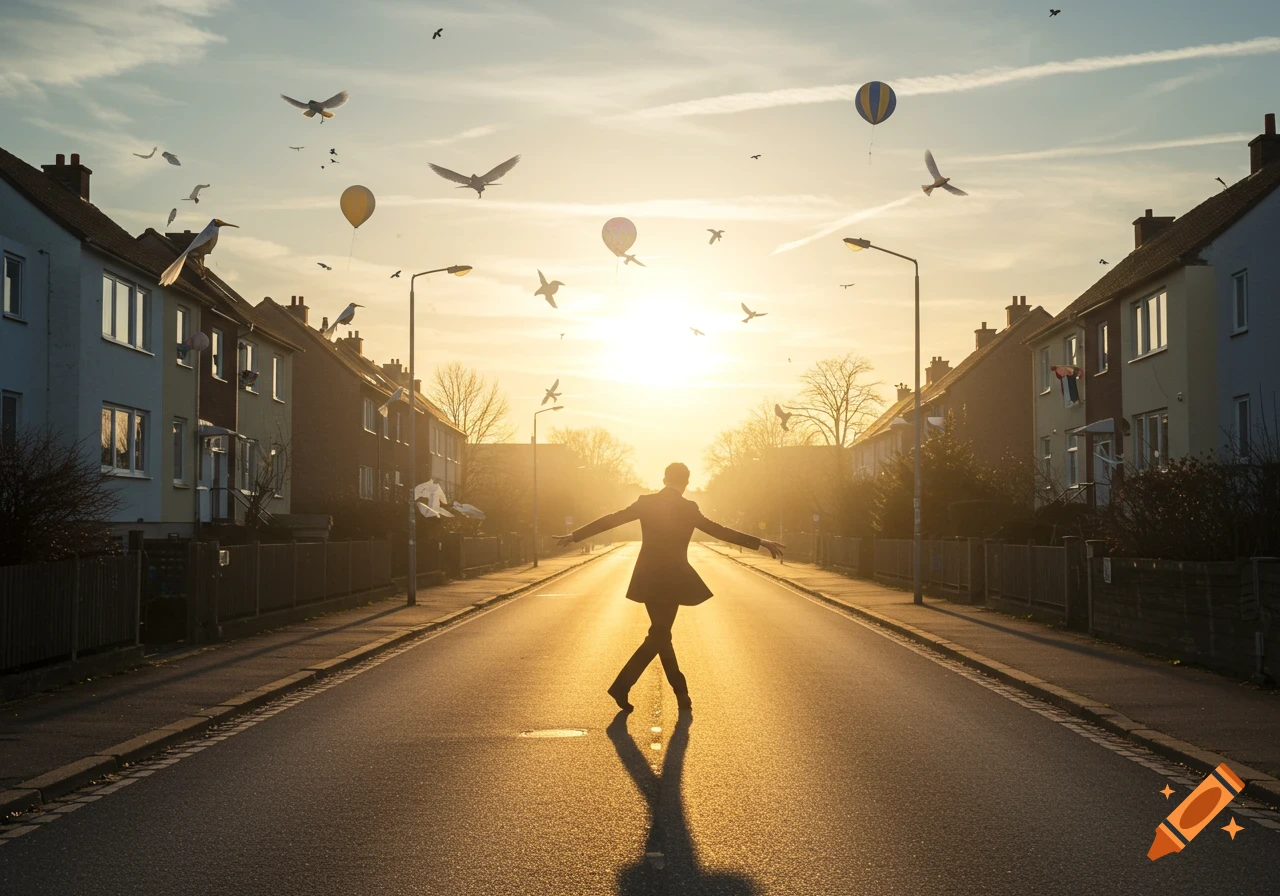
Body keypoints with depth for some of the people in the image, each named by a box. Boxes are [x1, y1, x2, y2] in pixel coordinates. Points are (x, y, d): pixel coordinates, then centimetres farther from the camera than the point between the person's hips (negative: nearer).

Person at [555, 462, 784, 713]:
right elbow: (719, 531, -3)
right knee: (659, 636, 3)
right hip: (671, 580, -4)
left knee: (661, 634, 14)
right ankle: (622, 686, -7)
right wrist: (759, 542, 4)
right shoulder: (688, 508, -7)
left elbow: (610, 520, 3)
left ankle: (681, 692, 17)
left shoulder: (646, 502, 1)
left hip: (649, 579, 4)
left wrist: (575, 535, 12)